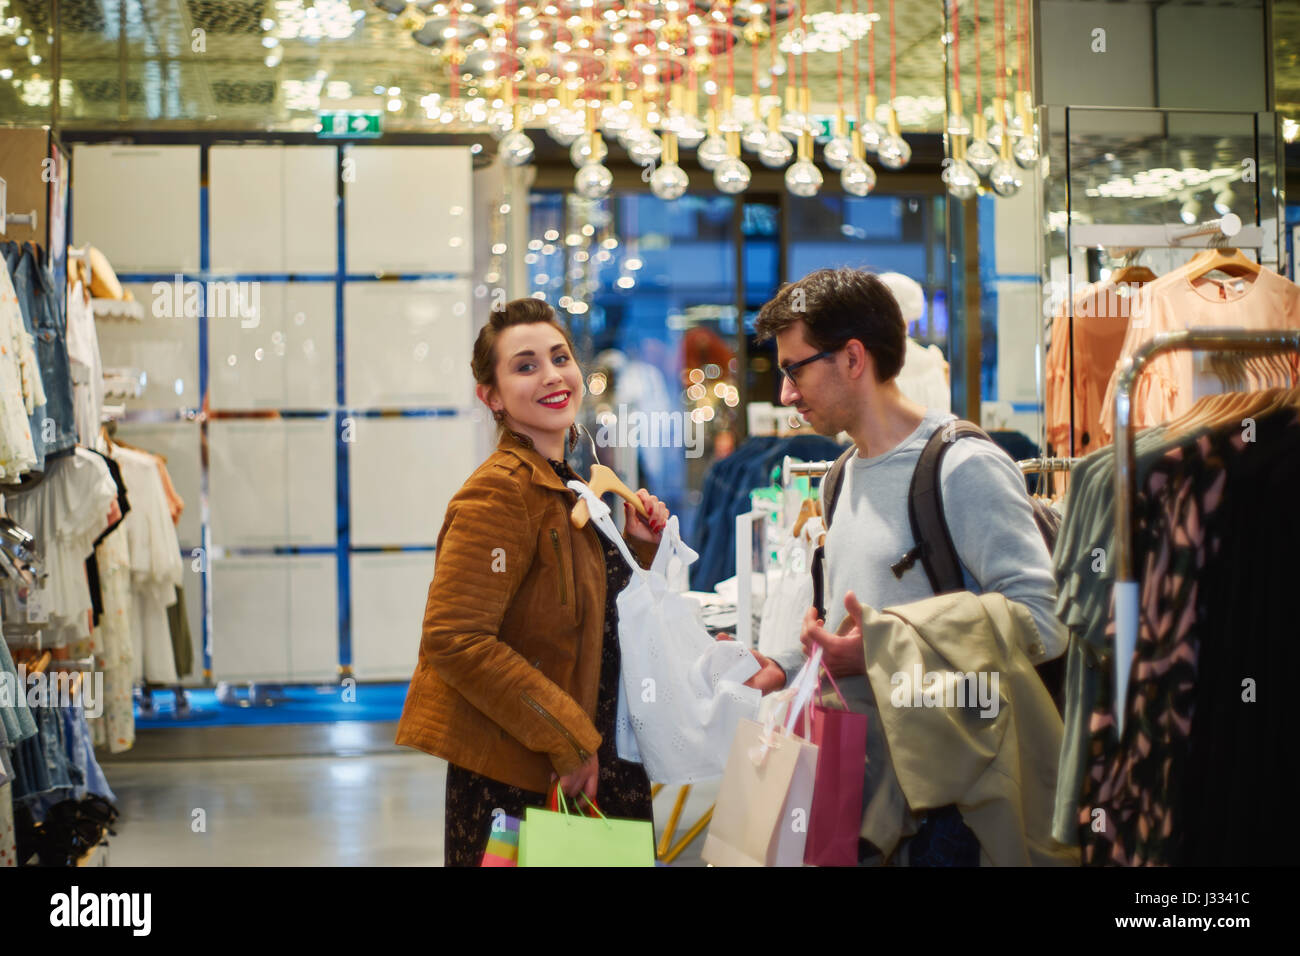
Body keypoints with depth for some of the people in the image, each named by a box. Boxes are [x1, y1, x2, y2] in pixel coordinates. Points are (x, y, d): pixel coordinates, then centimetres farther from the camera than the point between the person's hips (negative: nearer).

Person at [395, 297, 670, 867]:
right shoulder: (499, 492, -16)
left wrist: (638, 545, 5)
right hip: (508, 777, -9)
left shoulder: (566, 486, 12)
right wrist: (567, 738, -20)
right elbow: (454, 640, -24)